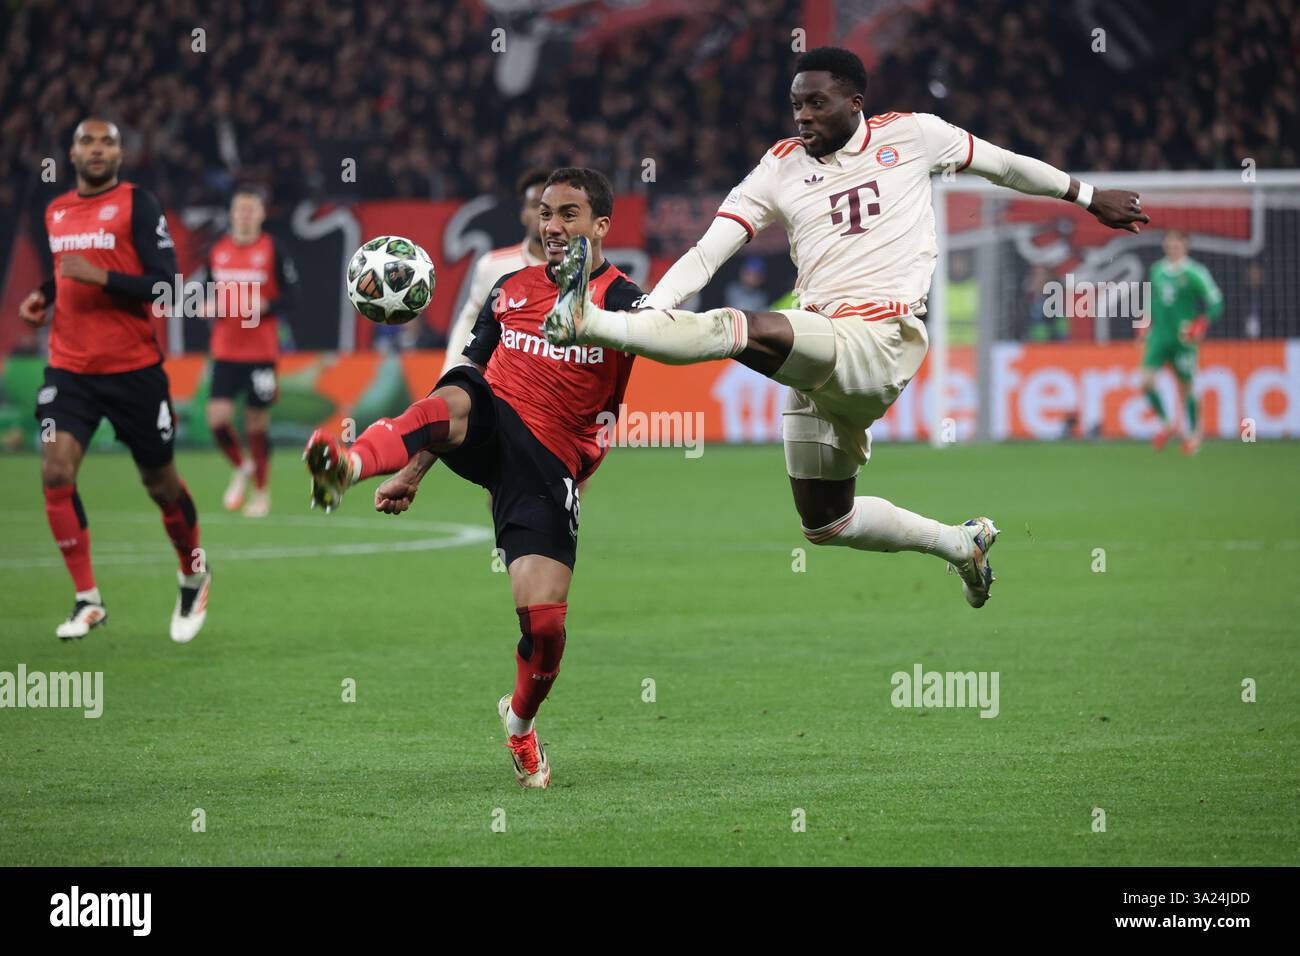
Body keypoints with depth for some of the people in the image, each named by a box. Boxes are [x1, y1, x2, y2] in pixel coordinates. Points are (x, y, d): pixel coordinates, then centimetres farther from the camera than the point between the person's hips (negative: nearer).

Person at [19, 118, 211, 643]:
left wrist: (99, 276, -24)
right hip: (69, 368, 4)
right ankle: (88, 600, -6)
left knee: (160, 483, 9)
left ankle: (193, 575, 36)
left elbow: (166, 286, -14)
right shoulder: (55, 212, 10)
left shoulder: (137, 205, -7)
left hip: (134, 370, -4)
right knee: (55, 472, -15)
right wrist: (42, 298, 8)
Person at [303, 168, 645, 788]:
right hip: (490, 429, 3)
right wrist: (414, 472, 16)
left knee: (544, 623, -10)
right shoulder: (511, 290, 17)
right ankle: (349, 463, -65)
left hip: (549, 467, -3)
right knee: (451, 401, -35)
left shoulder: (621, 302, 1)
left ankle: (520, 721, 23)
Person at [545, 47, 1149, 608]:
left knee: (748, 331, -33)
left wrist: (1089, 198, 32)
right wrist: (648, 311, -12)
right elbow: (707, 254, 6)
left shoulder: (911, 135, 7)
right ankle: (962, 545, 36)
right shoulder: (781, 168, 12)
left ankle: (592, 323, -44)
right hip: (818, 366, 6)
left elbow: (1003, 165, 22)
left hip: (880, 344, -6)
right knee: (826, 525, 16)